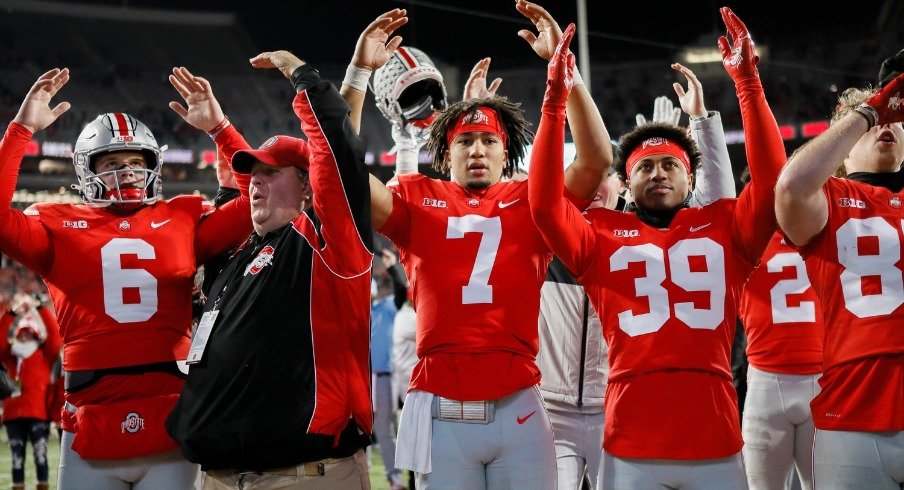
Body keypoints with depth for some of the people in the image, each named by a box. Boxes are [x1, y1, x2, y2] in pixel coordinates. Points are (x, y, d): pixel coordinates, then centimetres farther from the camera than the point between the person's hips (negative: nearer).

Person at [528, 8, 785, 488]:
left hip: (715, 441, 1)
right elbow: (545, 204, -5)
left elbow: (770, 181, -2)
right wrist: (555, 102, -8)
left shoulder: (724, 227, 12)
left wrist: (748, 83, -5)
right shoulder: (601, 235, 10)